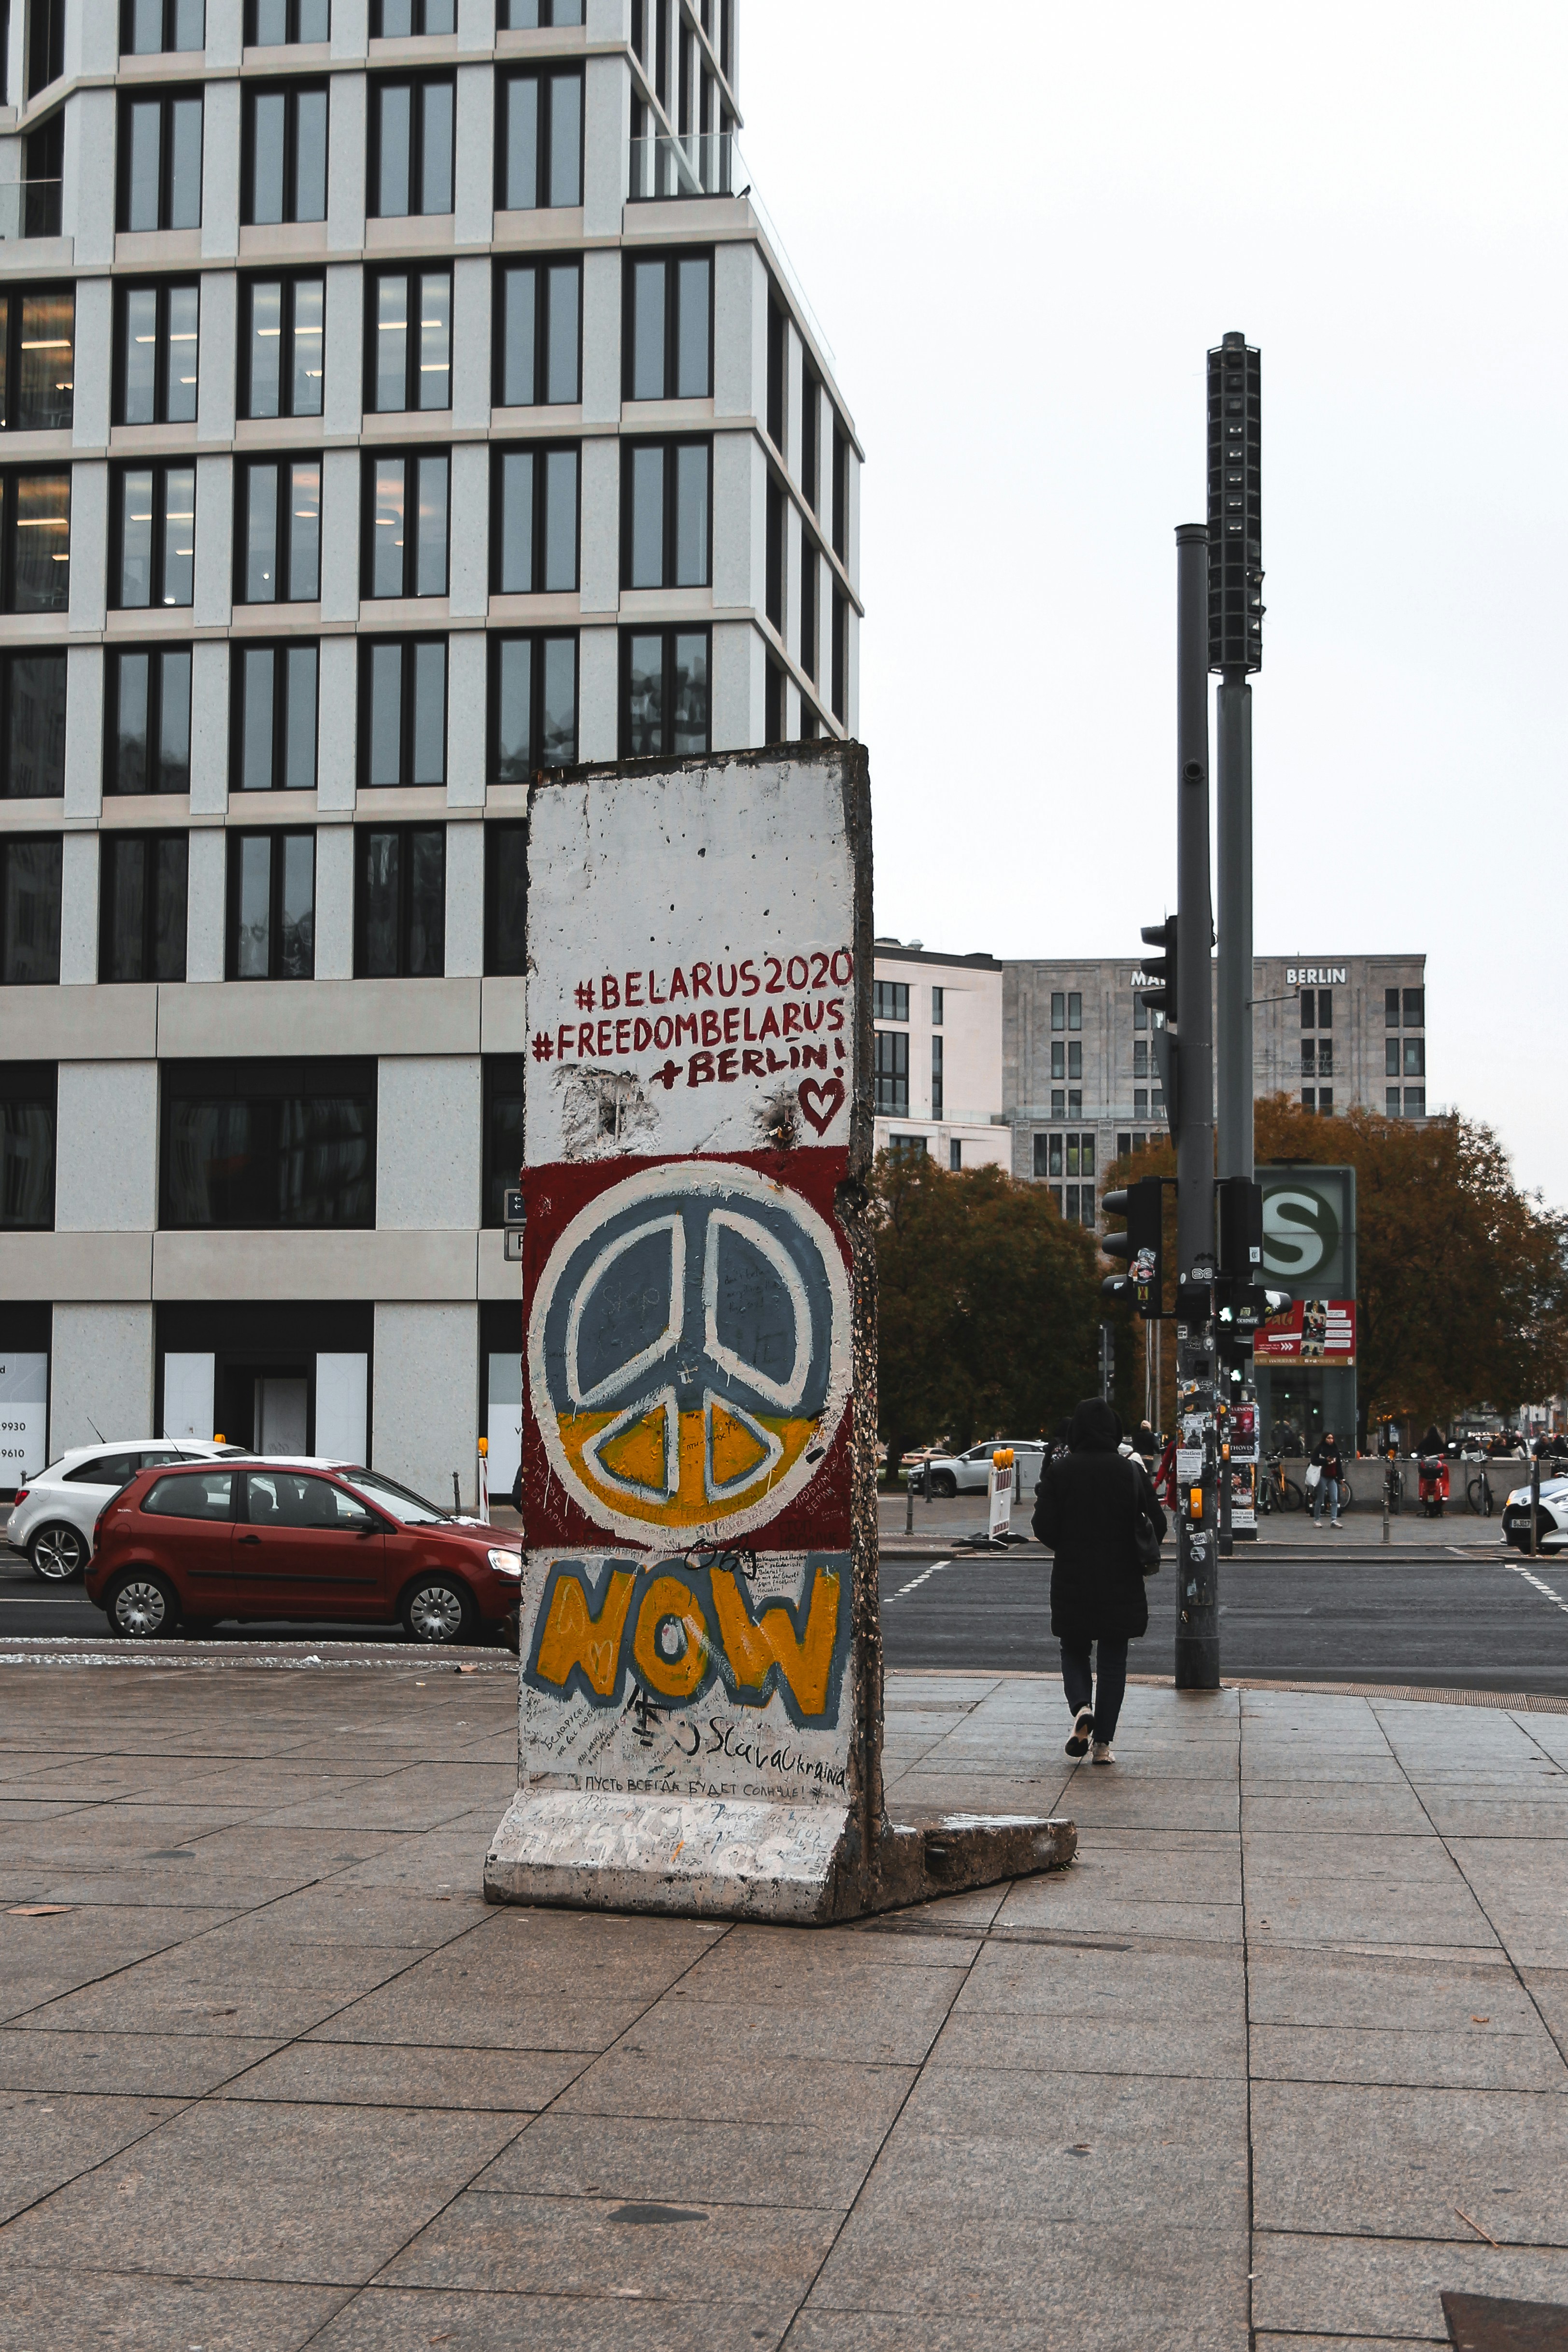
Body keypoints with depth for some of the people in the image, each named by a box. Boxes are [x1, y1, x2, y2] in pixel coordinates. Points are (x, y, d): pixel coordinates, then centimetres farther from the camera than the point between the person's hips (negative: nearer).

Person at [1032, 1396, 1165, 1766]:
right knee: (1113, 1660, 10)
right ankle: (1103, 1742, 8)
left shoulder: (1059, 1471, -7)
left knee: (1074, 1651, 16)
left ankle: (1081, 1707, -11)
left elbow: (1044, 1527, -8)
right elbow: (1157, 1524, -2)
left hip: (1072, 1580, -1)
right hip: (1121, 1582, 1)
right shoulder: (1131, 1471, -4)